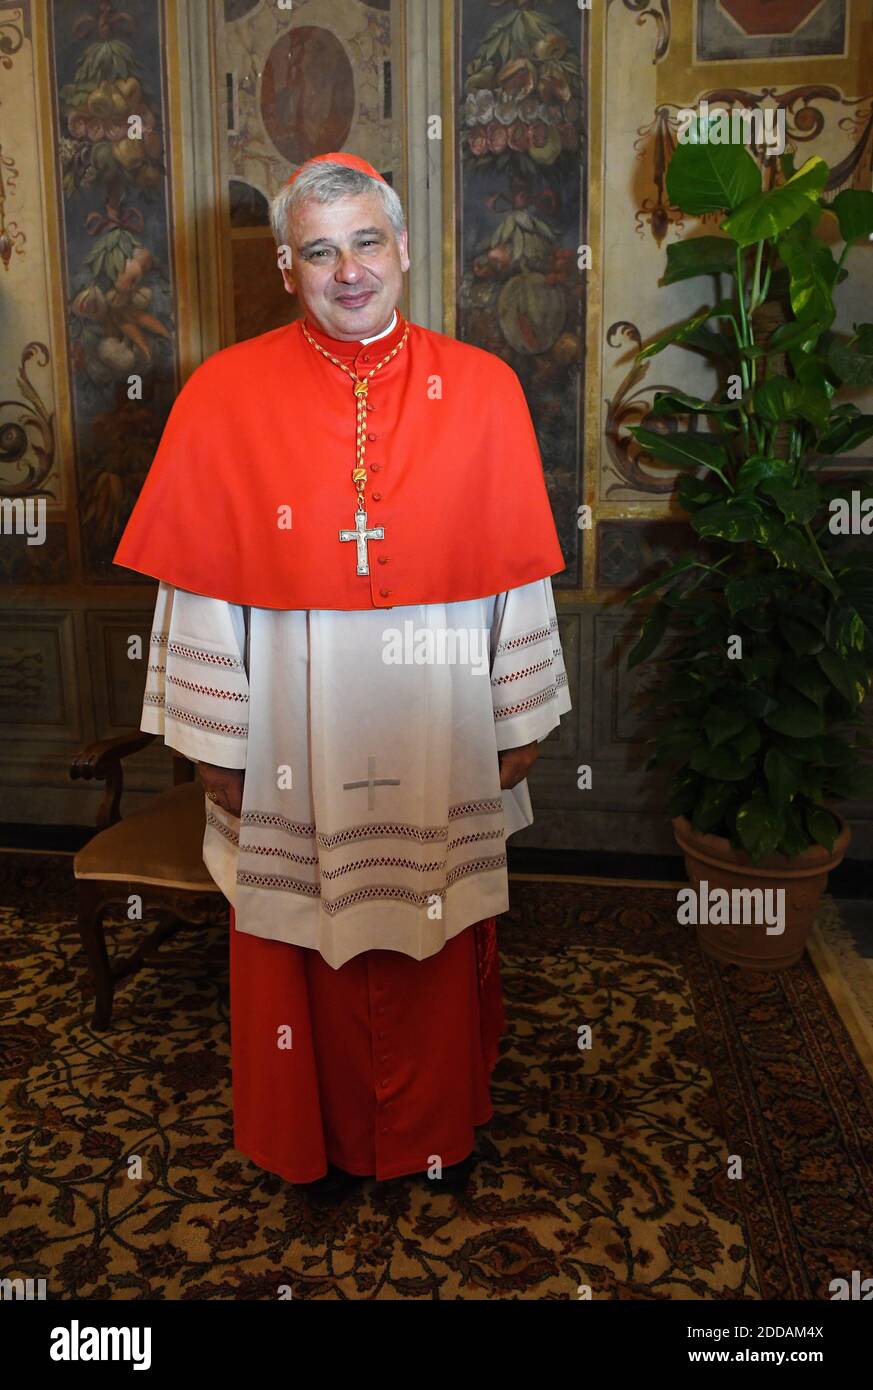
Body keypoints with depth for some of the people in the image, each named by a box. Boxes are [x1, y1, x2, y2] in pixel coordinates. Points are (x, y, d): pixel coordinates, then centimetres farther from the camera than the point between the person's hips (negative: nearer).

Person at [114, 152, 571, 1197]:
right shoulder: (225, 396, -6)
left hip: (441, 742, 1)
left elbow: (516, 574, 0)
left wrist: (520, 721, 2)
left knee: (439, 947, 17)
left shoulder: (483, 389, -3)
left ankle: (440, 1127, 44)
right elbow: (201, 589, -4)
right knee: (310, 947, 15)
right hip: (296, 744, 0)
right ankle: (329, 1135, 43)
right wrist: (216, 743, -3)